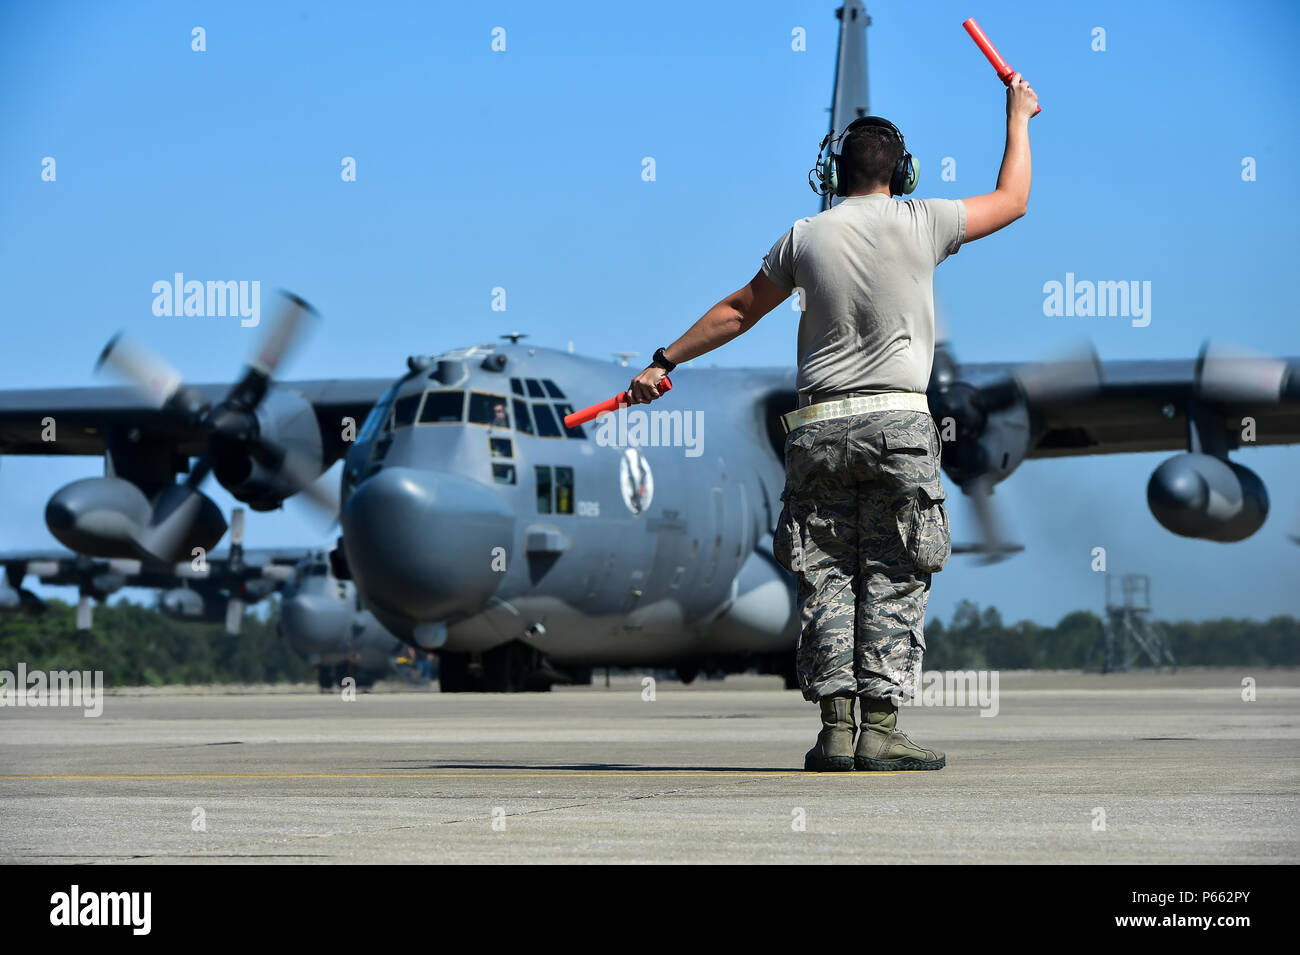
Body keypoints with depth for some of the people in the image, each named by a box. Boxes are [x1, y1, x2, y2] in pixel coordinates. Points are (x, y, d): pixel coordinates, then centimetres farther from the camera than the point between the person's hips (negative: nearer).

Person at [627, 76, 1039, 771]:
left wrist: (665, 363, 27)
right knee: (893, 580, 0)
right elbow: (1012, 201, 17)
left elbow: (736, 312, 16)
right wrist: (1018, 117, 31)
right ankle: (880, 730, -7)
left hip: (818, 427, 2)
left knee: (827, 580, 5)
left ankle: (835, 728, -1)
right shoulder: (920, 224, 1)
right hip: (898, 424, -2)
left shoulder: (805, 238, 7)